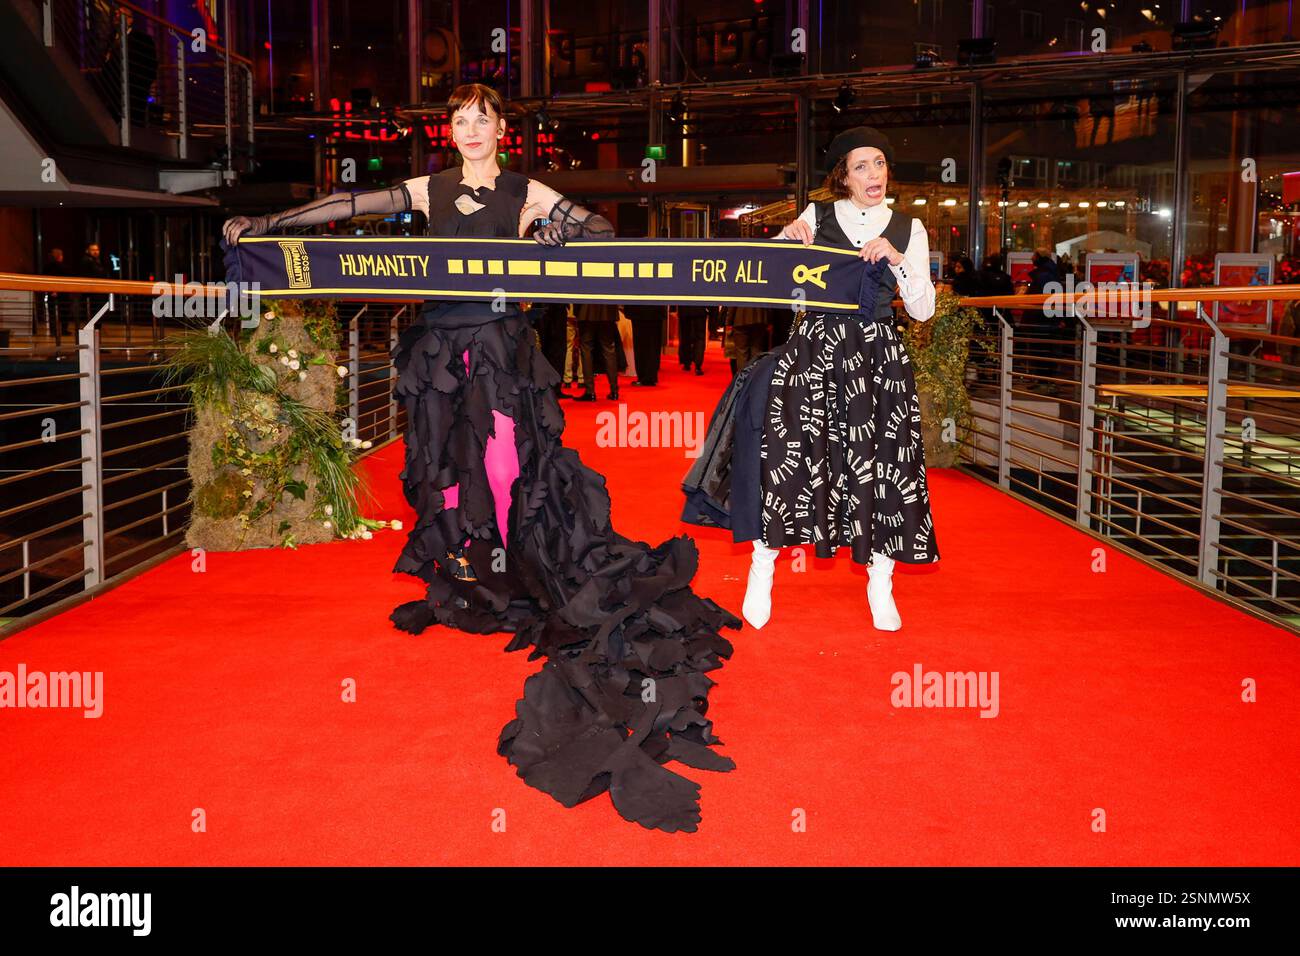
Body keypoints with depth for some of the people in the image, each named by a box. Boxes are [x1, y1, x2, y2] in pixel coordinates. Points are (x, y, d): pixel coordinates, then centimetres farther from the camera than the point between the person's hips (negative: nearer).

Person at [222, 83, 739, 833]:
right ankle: (458, 564, 14)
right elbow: (350, 205, 11)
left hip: (500, 341, -2)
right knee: (445, 451, 3)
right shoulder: (430, 191, 13)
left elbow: (602, 227, 5)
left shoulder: (526, 195, 7)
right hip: (439, 341, 3)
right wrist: (268, 224, 8)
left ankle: (506, 564, 3)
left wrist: (559, 233, -16)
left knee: (503, 450, -11)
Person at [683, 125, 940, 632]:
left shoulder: (908, 229, 9)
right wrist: (790, 238, -8)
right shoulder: (817, 216, 6)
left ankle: (880, 582, 16)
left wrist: (896, 262, -9)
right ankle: (762, 569, 6)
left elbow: (923, 310, 4)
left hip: (877, 356, 1)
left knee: (879, 462, 1)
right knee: (787, 451, -8)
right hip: (814, 348, -1)